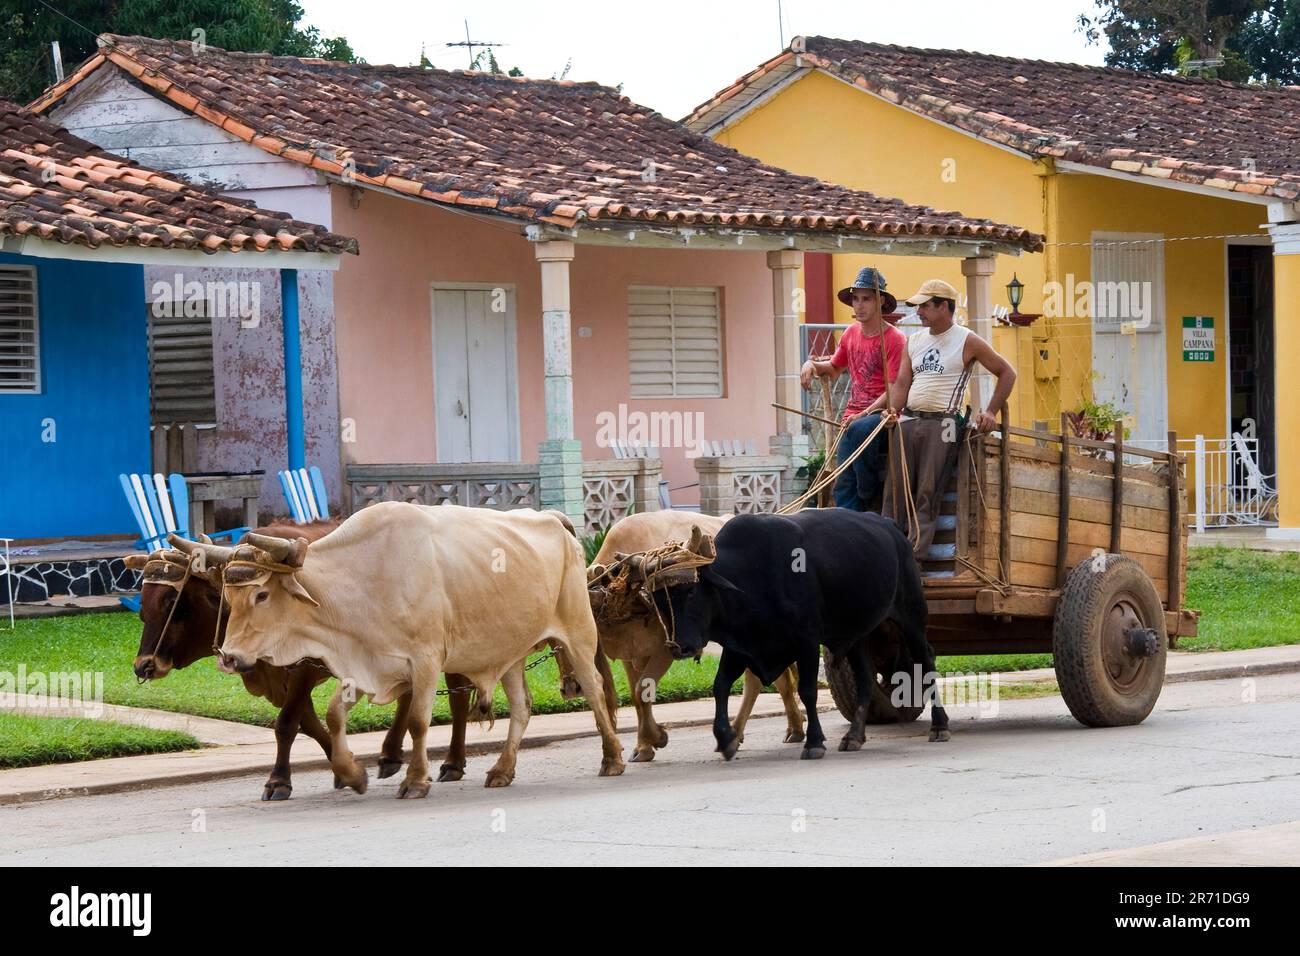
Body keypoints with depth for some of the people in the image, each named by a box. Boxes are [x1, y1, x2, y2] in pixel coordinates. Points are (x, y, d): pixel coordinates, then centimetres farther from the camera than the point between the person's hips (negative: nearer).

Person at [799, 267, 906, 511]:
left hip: (882, 415, -6)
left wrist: (865, 413, -23)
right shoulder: (851, 333, 14)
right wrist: (812, 365, 12)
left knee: (860, 430, -39)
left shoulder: (895, 339, -7)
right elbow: (835, 368, 33)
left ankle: (869, 498, -22)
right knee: (844, 483, -9)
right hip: (852, 418, 6)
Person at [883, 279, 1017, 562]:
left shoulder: (967, 342, 1)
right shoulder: (914, 340, 17)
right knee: (896, 489, -3)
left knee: (928, 494, -9)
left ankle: (914, 557, -12)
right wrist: (894, 409, -6)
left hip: (941, 424, -5)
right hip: (908, 420, 5)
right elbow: (902, 382, 14)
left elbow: (1007, 373, 6)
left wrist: (991, 411, -1)